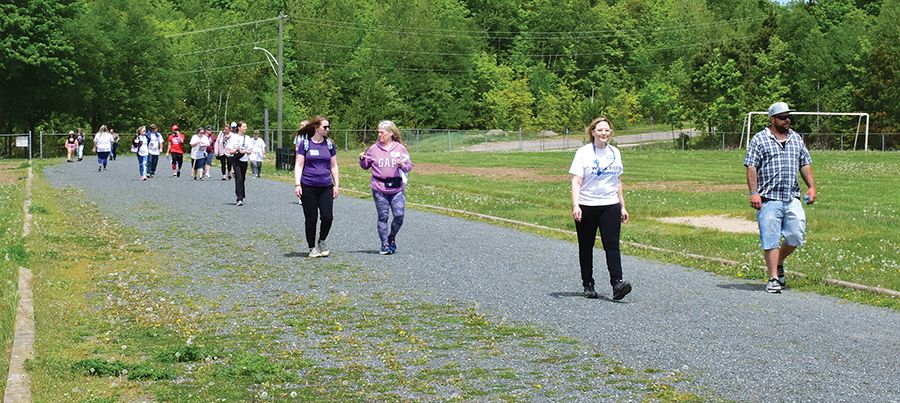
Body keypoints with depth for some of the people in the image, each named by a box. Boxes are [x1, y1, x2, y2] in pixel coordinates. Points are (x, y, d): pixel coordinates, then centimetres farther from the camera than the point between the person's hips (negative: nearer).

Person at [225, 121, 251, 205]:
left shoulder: (247, 138, 10)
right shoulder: (234, 137, -2)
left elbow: (249, 151, 7)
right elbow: (230, 151, -5)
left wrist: (245, 151, -14)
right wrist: (236, 150, -24)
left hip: (244, 160, 5)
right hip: (236, 160, -5)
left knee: (242, 179, 10)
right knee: (239, 178, -15)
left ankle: (241, 197, 20)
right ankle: (239, 199, -22)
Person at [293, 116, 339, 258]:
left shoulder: (329, 144, 9)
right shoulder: (305, 143, 0)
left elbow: (334, 166, 14)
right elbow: (298, 165, 0)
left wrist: (337, 185, 8)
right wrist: (297, 185, -9)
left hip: (326, 187, 2)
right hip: (308, 187, -2)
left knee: (327, 217, -9)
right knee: (311, 219, 2)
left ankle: (322, 241, 16)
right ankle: (312, 247, 16)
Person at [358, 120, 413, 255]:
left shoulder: (400, 148, 3)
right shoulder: (374, 149, 5)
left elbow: (409, 166, 6)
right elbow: (365, 166, 14)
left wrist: (402, 165, -14)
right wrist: (362, 159, -6)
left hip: (396, 189, 0)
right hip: (379, 189, 0)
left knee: (399, 216, -6)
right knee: (383, 217, 2)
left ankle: (392, 238, 20)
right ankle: (385, 244, 12)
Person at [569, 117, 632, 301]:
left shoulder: (614, 152, 10)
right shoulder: (584, 152, -3)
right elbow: (576, 181, -8)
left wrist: (622, 206, 18)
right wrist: (575, 205, -20)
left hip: (610, 205, 2)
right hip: (587, 206, -2)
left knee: (612, 245, -11)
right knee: (586, 247, 8)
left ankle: (617, 283, -20)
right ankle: (588, 285, 18)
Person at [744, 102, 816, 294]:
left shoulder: (796, 139, 17)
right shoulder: (760, 139, 2)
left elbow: (805, 164, 21)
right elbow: (751, 167, -3)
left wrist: (811, 186, 8)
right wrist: (754, 192, -13)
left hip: (792, 198, 4)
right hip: (769, 199, -4)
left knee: (796, 236, -1)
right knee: (770, 239, -4)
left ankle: (778, 264, 24)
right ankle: (773, 278, 3)